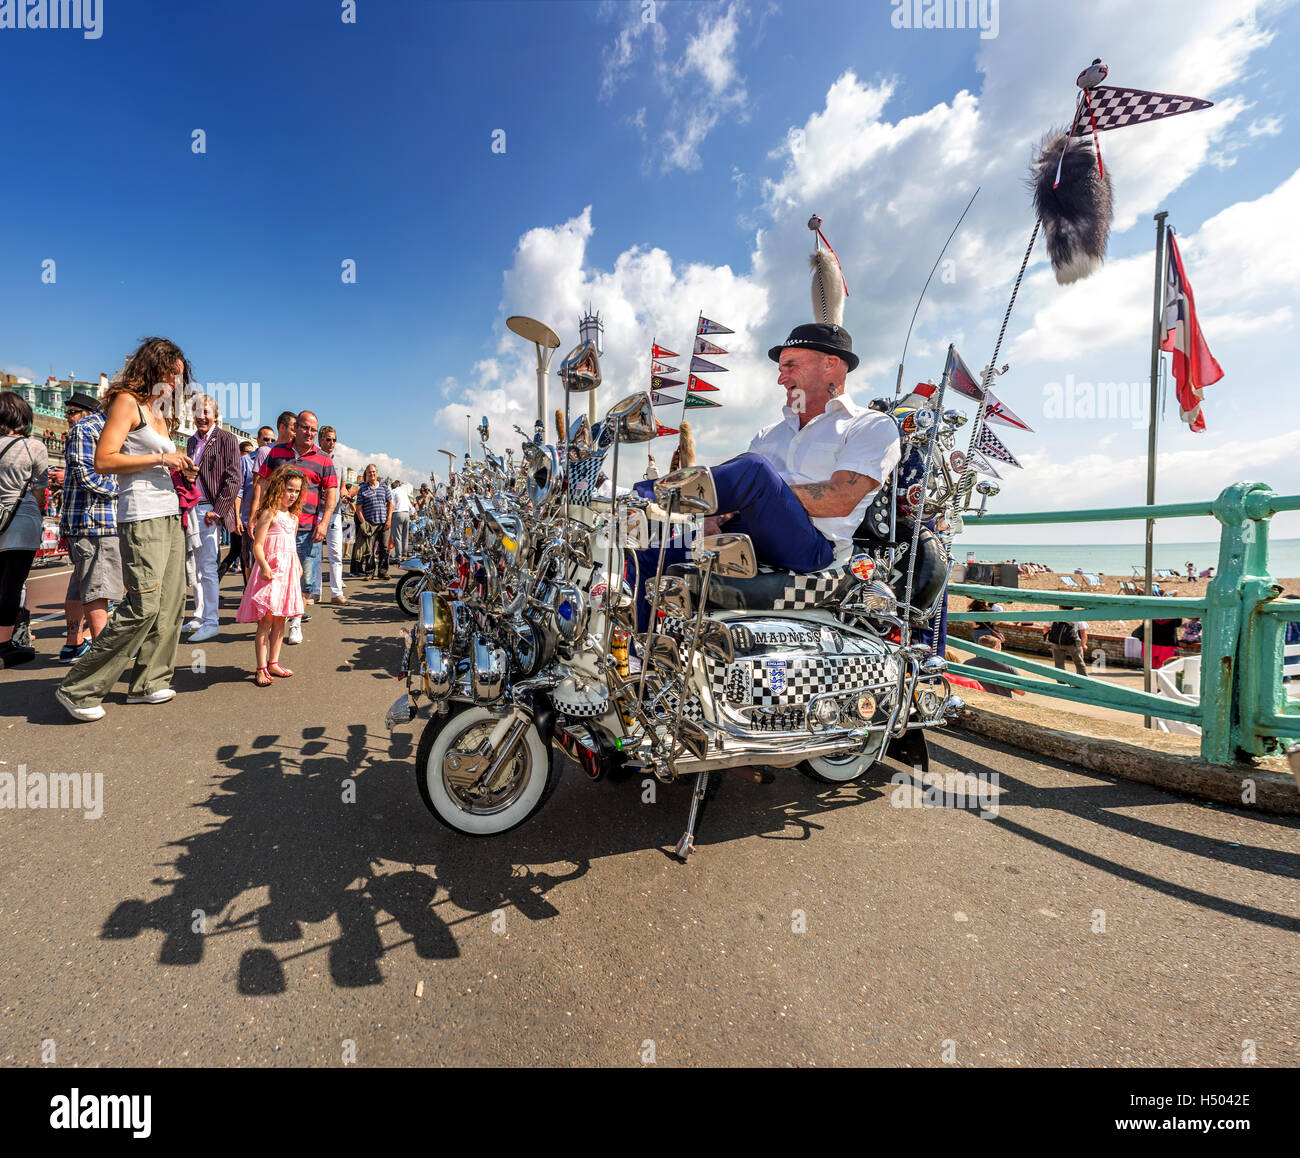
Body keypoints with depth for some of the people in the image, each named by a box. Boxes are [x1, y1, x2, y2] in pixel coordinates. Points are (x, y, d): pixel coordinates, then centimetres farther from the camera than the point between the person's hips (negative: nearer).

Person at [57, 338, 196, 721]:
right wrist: (159, 459, -13)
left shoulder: (160, 412, 22)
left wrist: (180, 469, 9)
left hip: (170, 515, 9)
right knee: (143, 606, -13)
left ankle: (148, 683, 15)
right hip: (142, 518, -9)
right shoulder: (127, 401, -2)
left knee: (171, 604, 5)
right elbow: (104, 460, -13)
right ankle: (79, 689, -2)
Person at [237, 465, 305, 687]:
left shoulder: (293, 517, 16)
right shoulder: (269, 513, -8)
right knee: (266, 620, -6)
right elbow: (257, 546, -14)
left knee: (280, 619, 11)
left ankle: (273, 662, 20)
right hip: (271, 572, -8)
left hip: (288, 571, 8)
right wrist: (264, 567, -24)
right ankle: (261, 669, -2)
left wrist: (298, 566, 20)